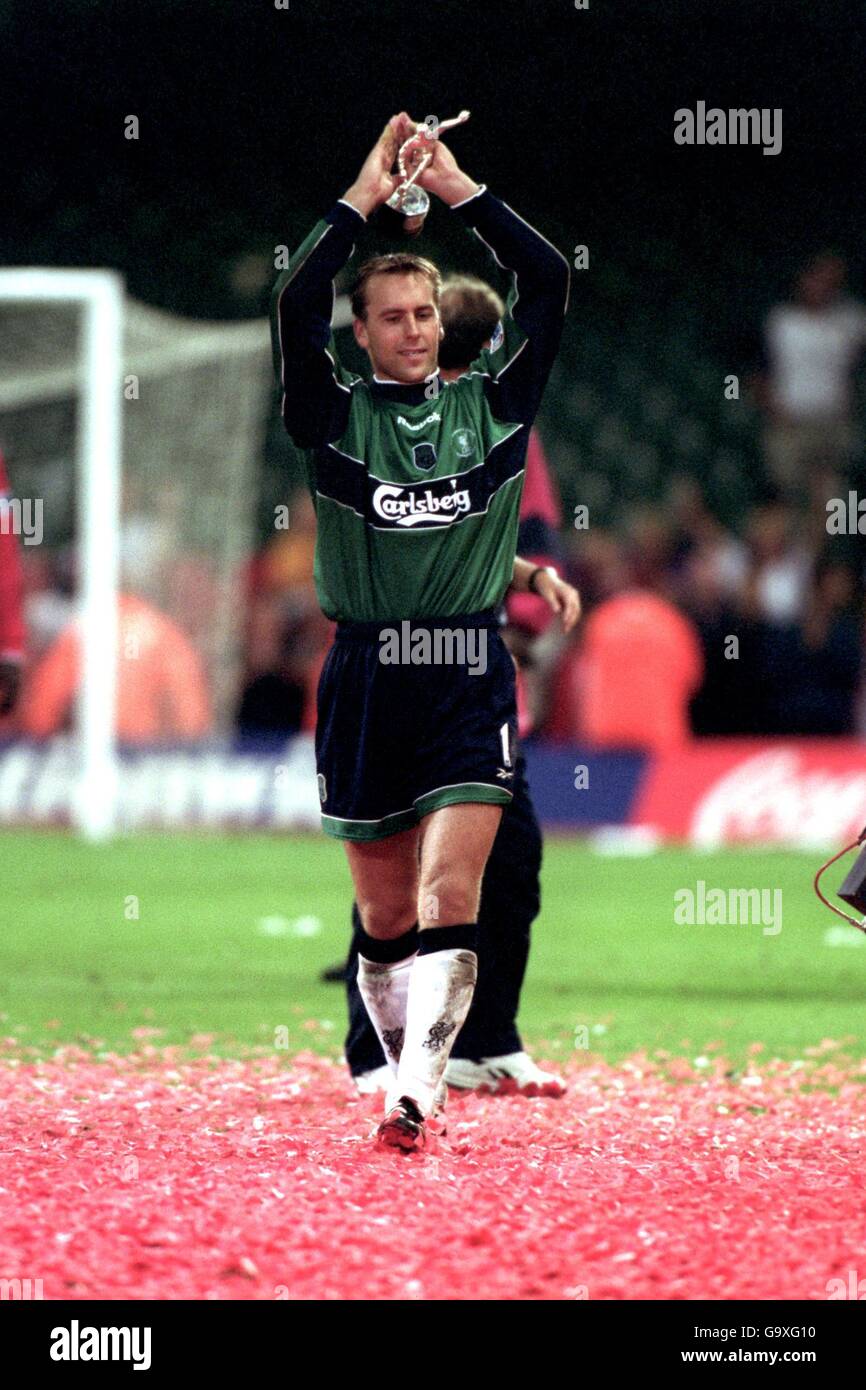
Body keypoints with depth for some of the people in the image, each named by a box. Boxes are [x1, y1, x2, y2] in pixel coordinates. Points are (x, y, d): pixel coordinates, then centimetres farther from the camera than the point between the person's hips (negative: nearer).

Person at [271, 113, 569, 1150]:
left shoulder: (491, 404, 7)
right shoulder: (336, 415, 4)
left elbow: (548, 283, 0)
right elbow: (295, 303, -11)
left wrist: (459, 190, -1)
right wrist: (365, 198, -8)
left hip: (467, 674, 0)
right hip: (365, 670, 0)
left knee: (451, 891, -15)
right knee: (385, 914, 8)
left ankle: (416, 1096, -23)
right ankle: (404, 1073, 25)